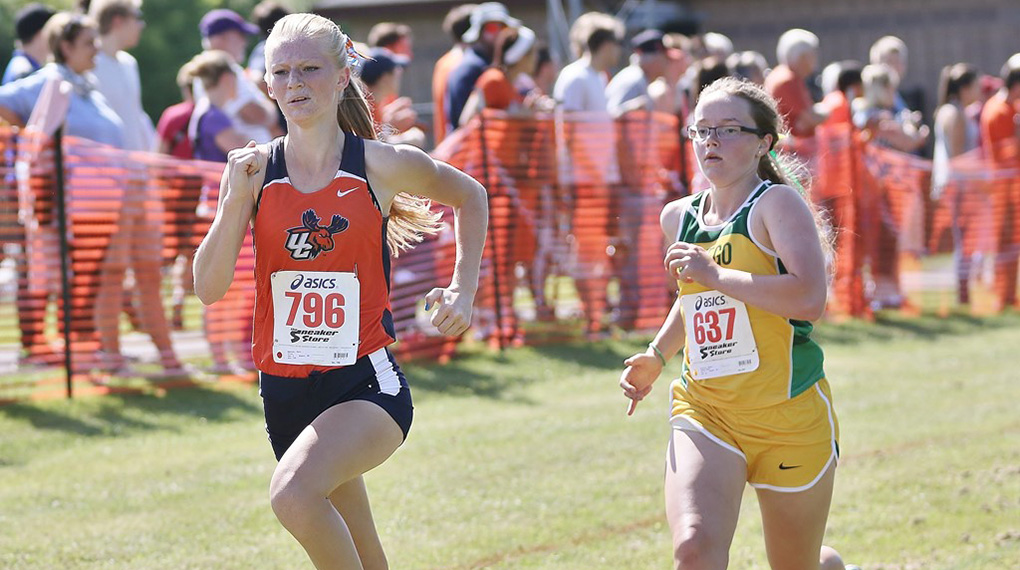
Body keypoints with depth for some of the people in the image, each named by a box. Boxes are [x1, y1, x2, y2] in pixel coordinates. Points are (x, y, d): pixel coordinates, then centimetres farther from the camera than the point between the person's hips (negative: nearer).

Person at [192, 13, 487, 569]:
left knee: (294, 492, -32)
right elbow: (208, 288, -6)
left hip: (366, 382, -4)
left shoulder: (383, 165, -5)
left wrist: (463, 290, 5)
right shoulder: (254, 170, 0)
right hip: (285, 391, 4)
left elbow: (469, 196, 14)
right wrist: (235, 198, -16)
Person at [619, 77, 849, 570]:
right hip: (703, 415, 4)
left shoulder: (778, 204, -10)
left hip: (789, 415, -4)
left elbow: (810, 299, -26)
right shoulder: (678, 218, 9)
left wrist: (714, 275, -24)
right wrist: (657, 355, 16)